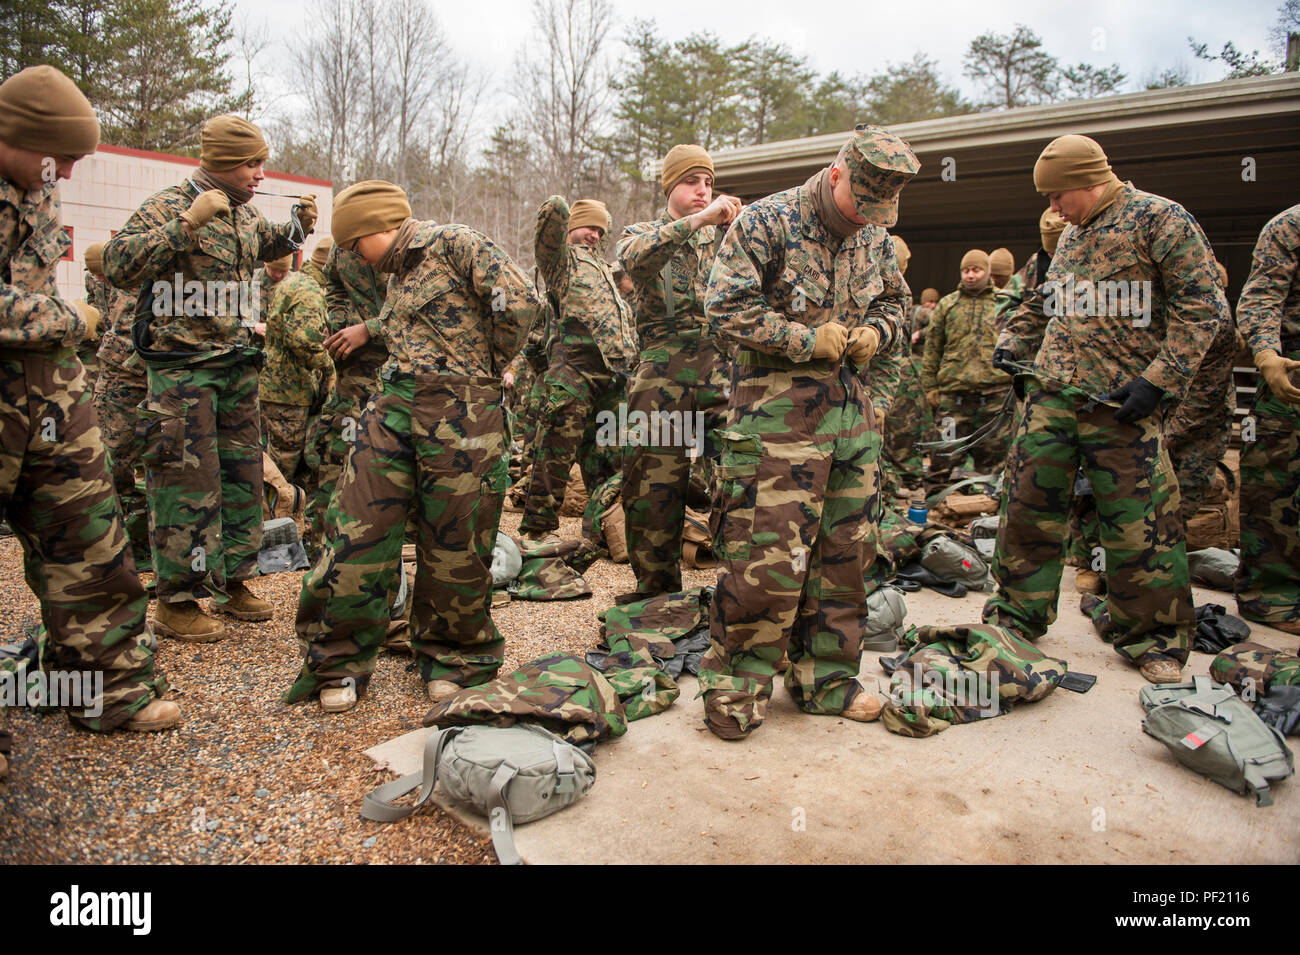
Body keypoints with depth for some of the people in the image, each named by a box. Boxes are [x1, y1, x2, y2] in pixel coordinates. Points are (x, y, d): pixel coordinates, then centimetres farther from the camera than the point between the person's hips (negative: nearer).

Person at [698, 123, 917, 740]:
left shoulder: (875, 236, 14)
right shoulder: (767, 222, -7)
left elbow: (892, 302, 27)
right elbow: (725, 306, -13)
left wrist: (873, 333, 3)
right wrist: (809, 341, -14)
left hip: (851, 410, 7)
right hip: (776, 408, -7)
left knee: (845, 548, 10)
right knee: (765, 553, -8)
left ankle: (825, 679, 25)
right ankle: (734, 687, 8)